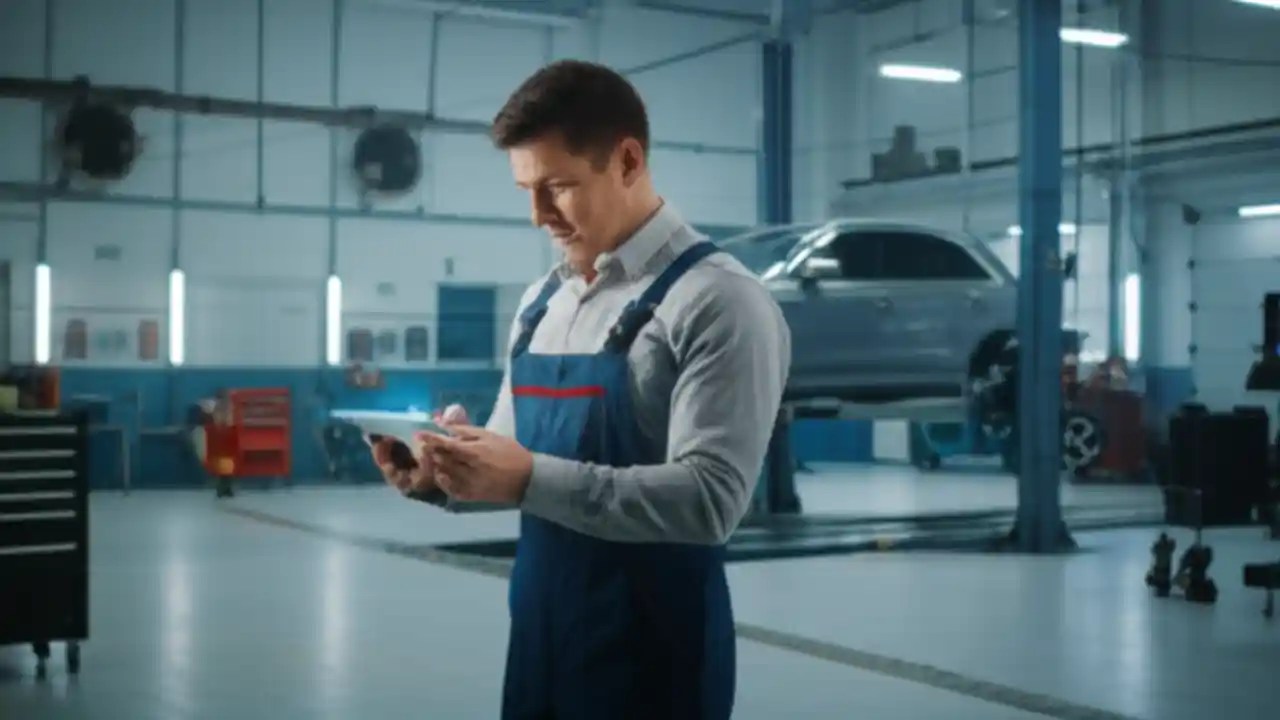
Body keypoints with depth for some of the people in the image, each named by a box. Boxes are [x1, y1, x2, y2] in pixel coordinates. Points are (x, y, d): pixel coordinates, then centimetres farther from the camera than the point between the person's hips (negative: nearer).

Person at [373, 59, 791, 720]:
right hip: (541, 641, 7)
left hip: (653, 653, -6)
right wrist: (440, 477, -7)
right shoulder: (540, 302, 9)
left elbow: (709, 499, -21)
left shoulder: (719, 301, -13)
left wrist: (530, 479, -25)